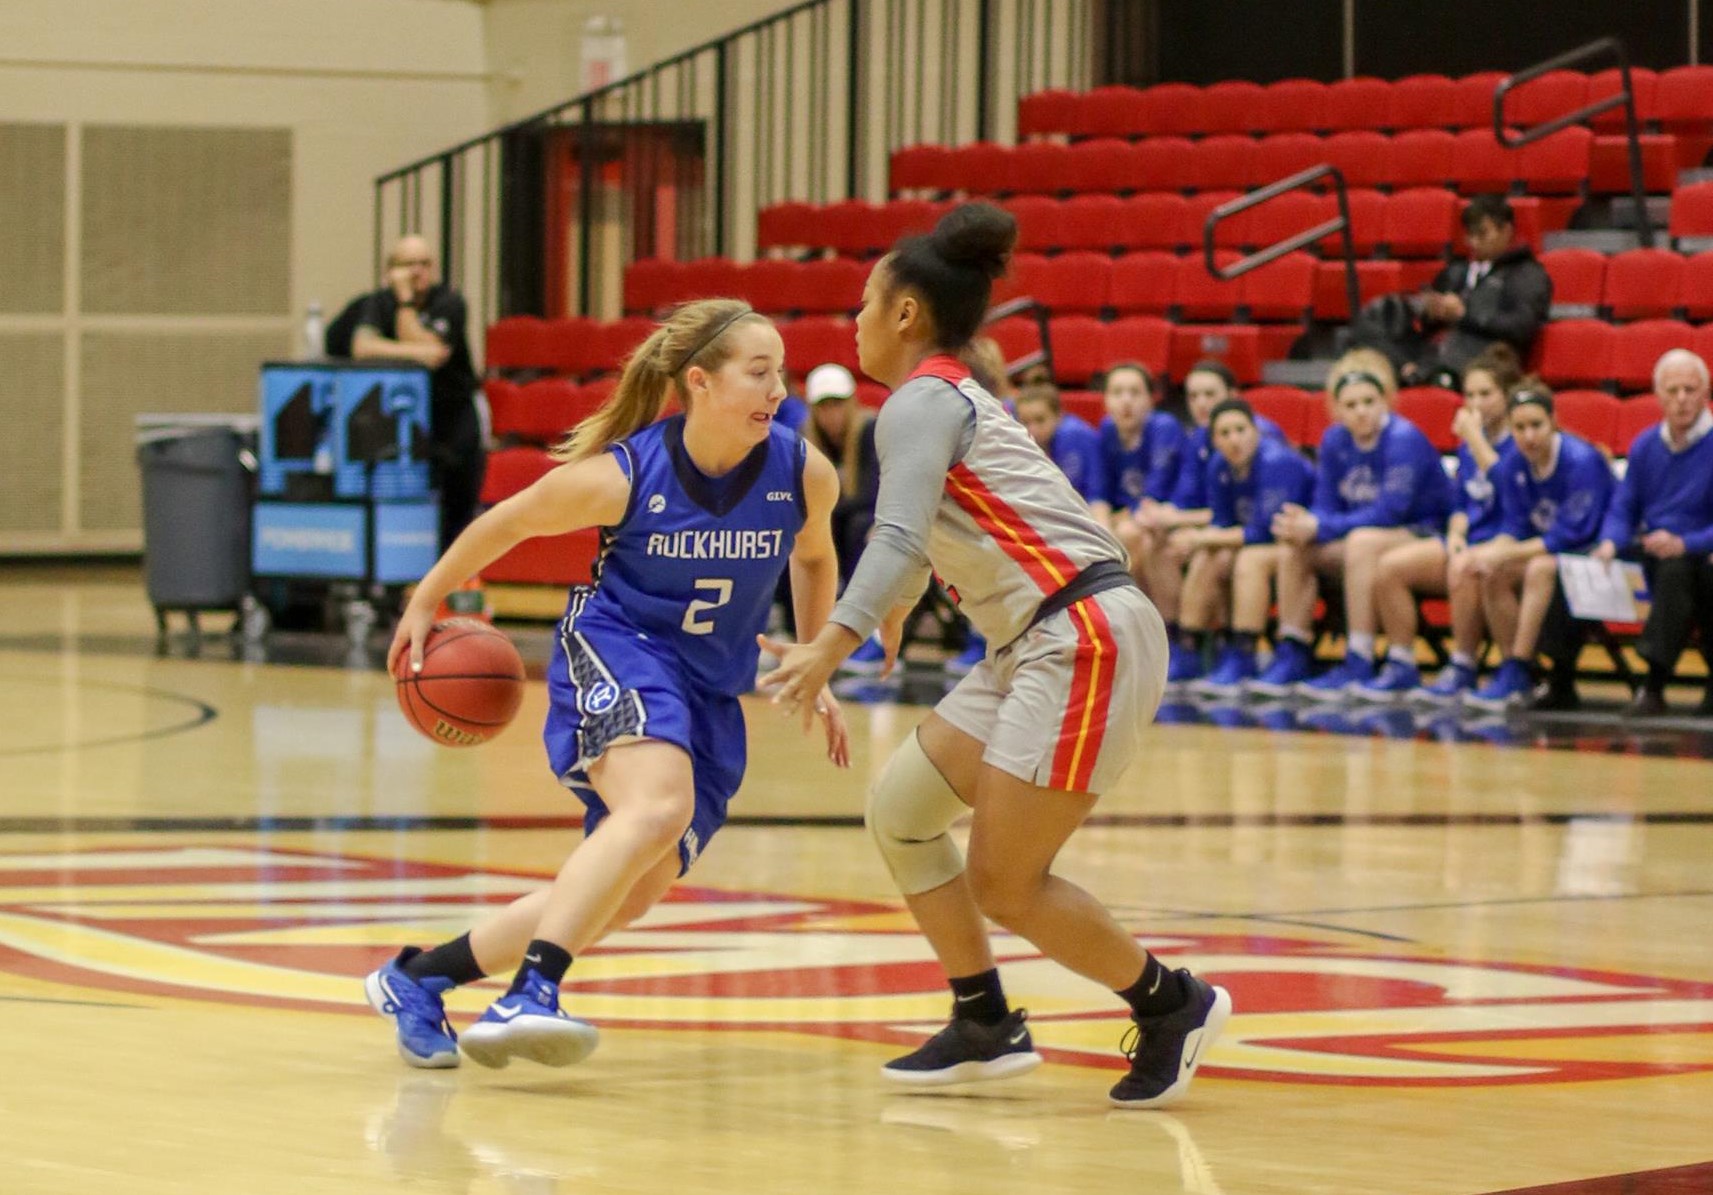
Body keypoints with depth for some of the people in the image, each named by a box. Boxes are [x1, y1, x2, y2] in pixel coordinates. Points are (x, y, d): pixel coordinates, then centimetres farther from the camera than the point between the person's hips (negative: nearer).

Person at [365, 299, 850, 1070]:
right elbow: (510, 521, 2)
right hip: (615, 652, -5)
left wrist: (815, 677, 18)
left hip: (711, 694, 5)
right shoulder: (621, 476, -16)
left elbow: (813, 558, 17)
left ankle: (417, 980, 16)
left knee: (628, 897, 2)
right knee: (660, 807, -36)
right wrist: (423, 603, 11)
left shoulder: (804, 474, -7)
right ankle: (532, 993, -42)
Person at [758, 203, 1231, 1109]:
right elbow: (930, 538, 38)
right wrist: (897, 607, 55)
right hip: (1036, 649, 10)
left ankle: (1171, 1003, 7)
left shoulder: (921, 400, -9)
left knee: (1003, 884, -8)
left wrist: (831, 646, -35)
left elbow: (899, 539, -24)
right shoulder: (954, 398, 20)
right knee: (898, 808, 9)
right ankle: (986, 1027, 14)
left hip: (1087, 637, -10)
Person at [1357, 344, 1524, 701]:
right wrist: (1455, 534, -1)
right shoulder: (1468, 445, 16)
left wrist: (1475, 439, -17)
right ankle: (1401, 667, -5)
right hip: (1469, 541, 8)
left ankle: (1462, 671, -23)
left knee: (1465, 570, -39)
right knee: (1389, 567, -11)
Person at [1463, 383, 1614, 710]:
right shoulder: (1513, 465, -3)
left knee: (1541, 568, -33)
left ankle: (1516, 672, -33)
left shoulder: (1581, 461, -23)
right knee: (1493, 575, -17)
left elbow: (1572, 534, -24)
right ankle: (1512, 666, -10)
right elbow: (1514, 526, 1)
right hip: (1547, 547, 7)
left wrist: (1506, 554, -27)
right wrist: (1493, 552, -23)